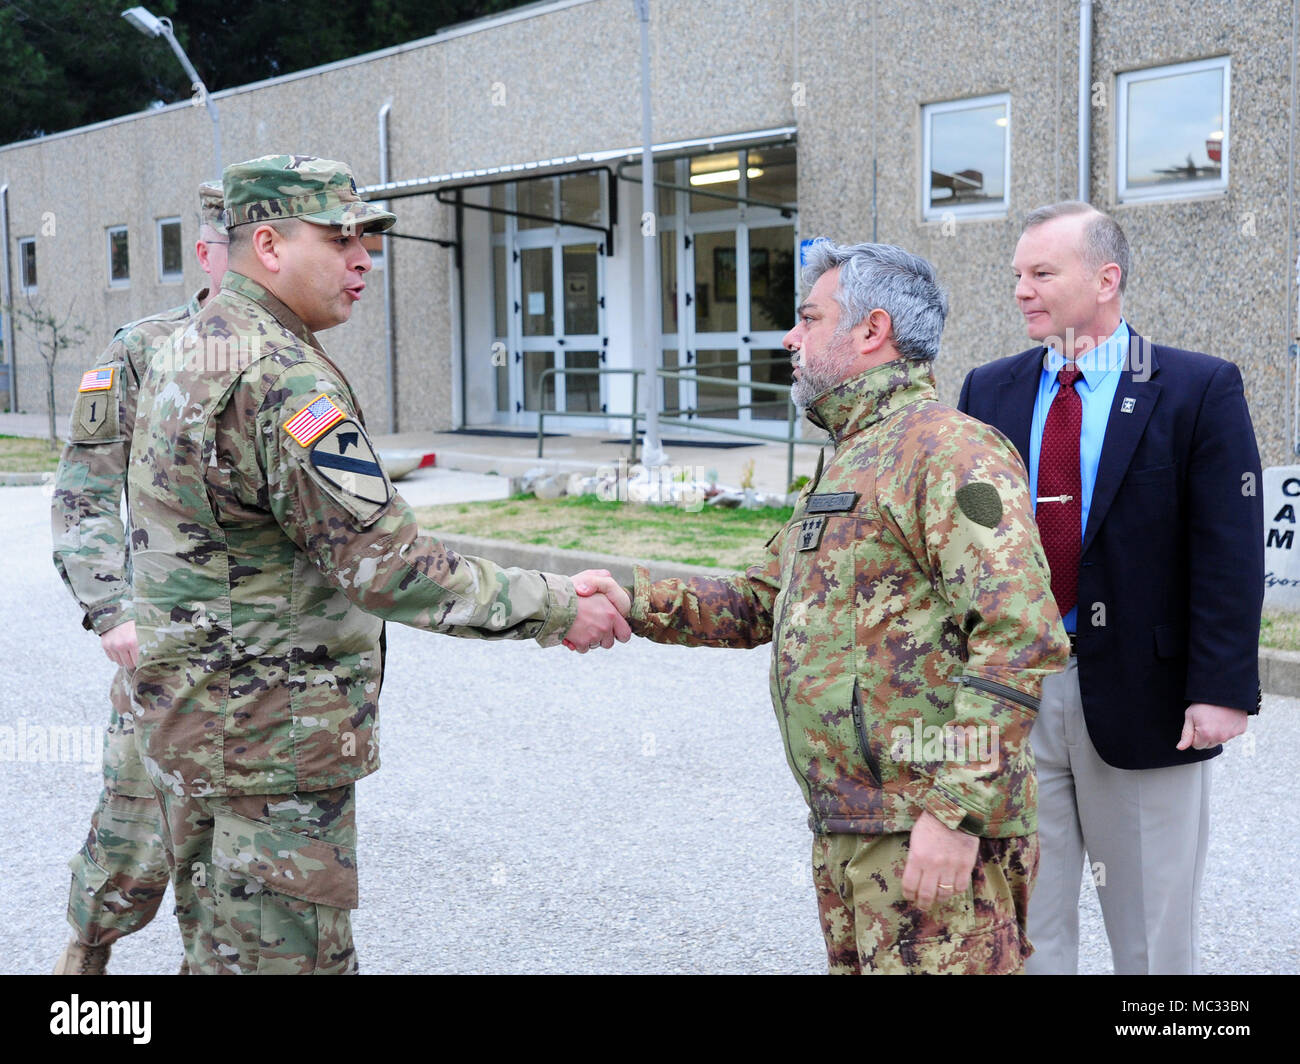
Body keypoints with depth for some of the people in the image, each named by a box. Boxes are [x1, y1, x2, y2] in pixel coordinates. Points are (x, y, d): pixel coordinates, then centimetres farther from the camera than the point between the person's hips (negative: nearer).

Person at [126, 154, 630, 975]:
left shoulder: (188, 353, 12)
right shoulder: (282, 377, -21)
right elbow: (384, 563, -26)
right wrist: (555, 609, -20)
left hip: (193, 720, 10)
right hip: (269, 746, -10)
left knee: (223, 947, 20)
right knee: (290, 955, 0)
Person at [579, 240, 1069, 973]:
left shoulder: (951, 450, -14)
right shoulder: (851, 463, 20)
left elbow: (1021, 638, -23)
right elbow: (758, 604, 21)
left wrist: (959, 812, -25)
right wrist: (630, 602, 7)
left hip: (932, 833, -10)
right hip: (845, 828, 10)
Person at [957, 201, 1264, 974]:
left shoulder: (1200, 389, -4)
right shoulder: (990, 390, 7)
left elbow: (1230, 554, -8)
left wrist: (1222, 688, -14)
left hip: (1140, 696, -3)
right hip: (1009, 689, 3)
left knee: (1154, 934, 11)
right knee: (1022, 919, 12)